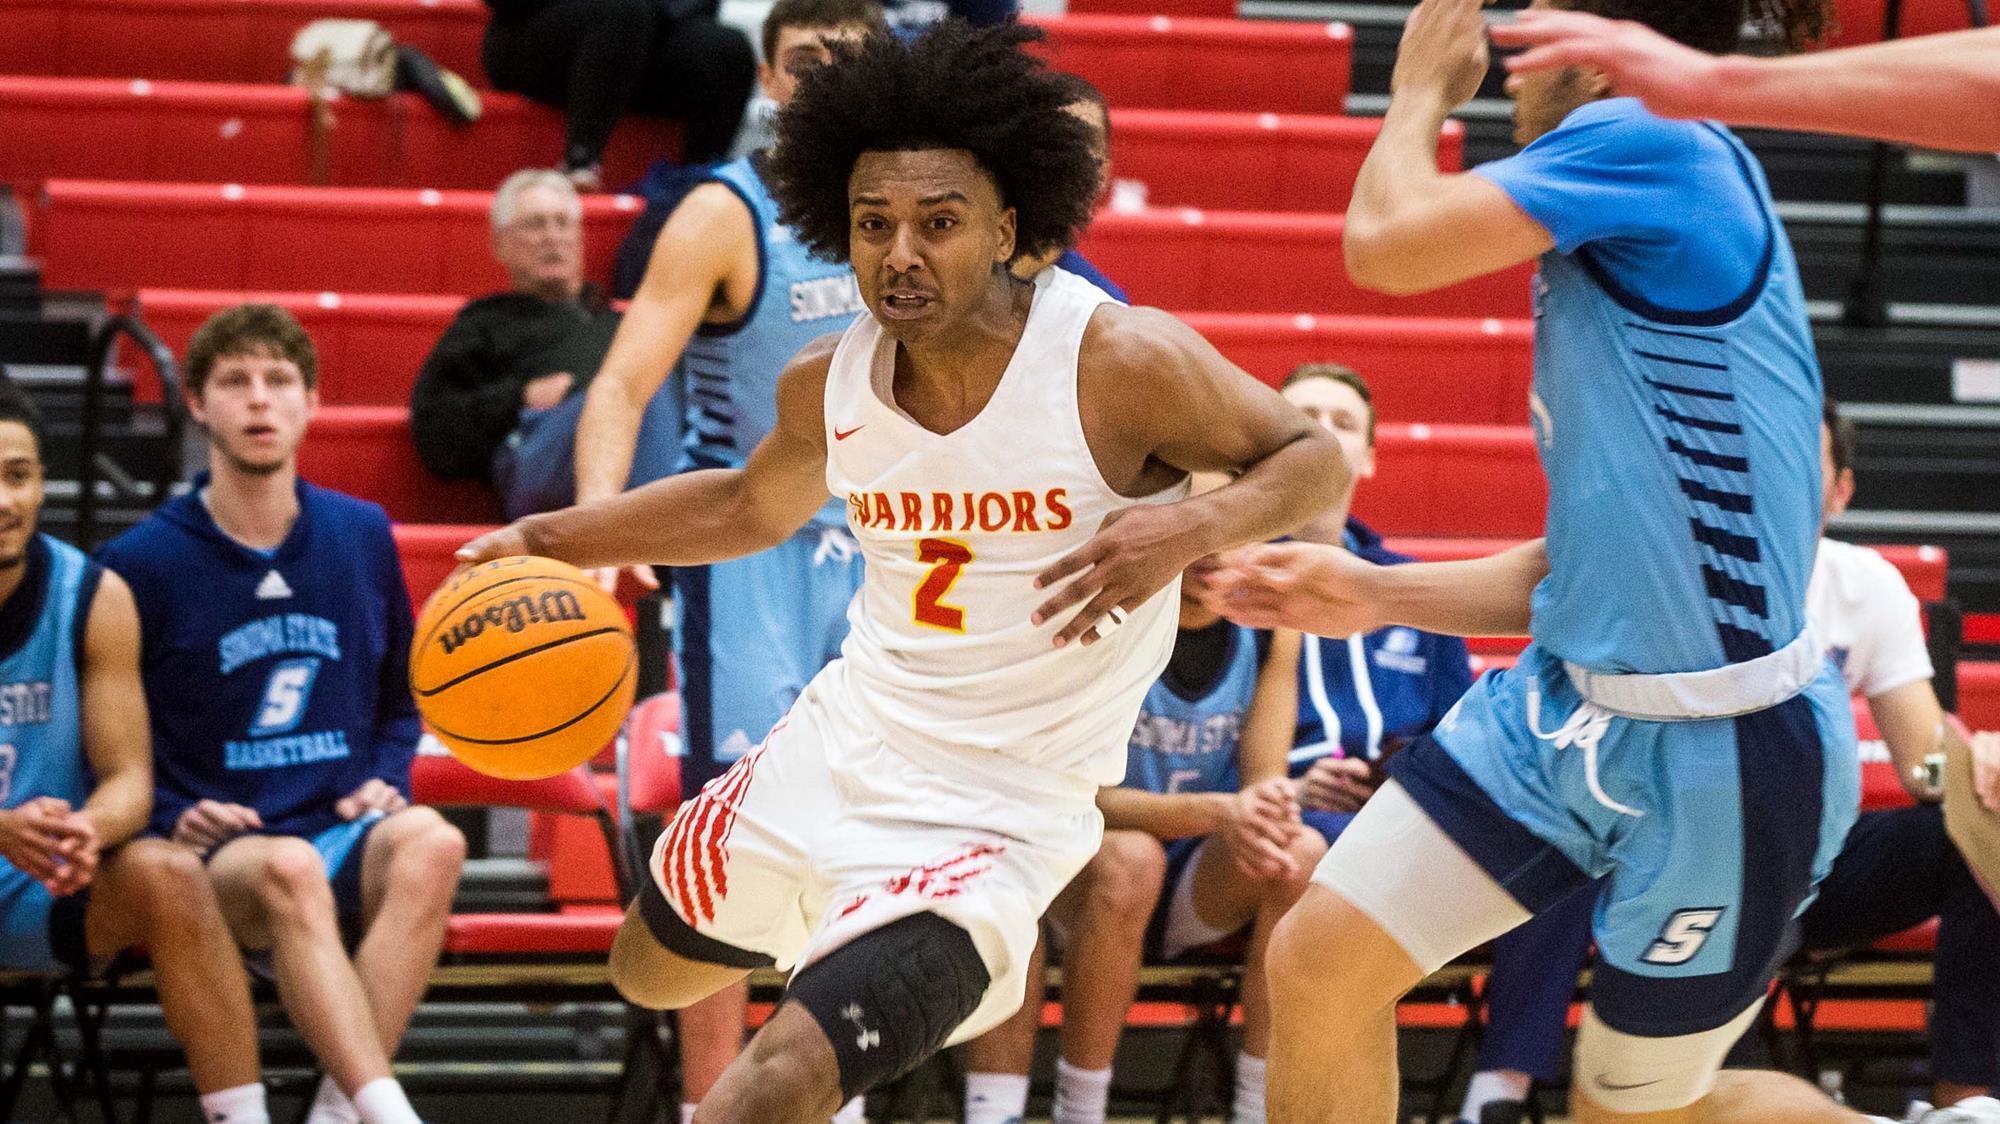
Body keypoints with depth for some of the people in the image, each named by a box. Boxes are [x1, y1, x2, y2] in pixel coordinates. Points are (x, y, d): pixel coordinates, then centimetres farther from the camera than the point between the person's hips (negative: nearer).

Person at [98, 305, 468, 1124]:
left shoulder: (362, 536, 13)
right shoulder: (140, 564, 2)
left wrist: (386, 782, 7)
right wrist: (173, 818, -10)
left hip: (346, 840, 3)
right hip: (212, 857, -3)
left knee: (430, 843, -33)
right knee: (288, 870, -39)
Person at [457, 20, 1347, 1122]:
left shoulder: (1120, 361, -20)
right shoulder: (829, 385, -3)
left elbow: (1312, 460, -10)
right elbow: (748, 506, 19)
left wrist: (1190, 527, -30)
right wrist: (545, 538, 13)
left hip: (991, 815, -6)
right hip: (838, 745, 7)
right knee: (651, 968, 28)